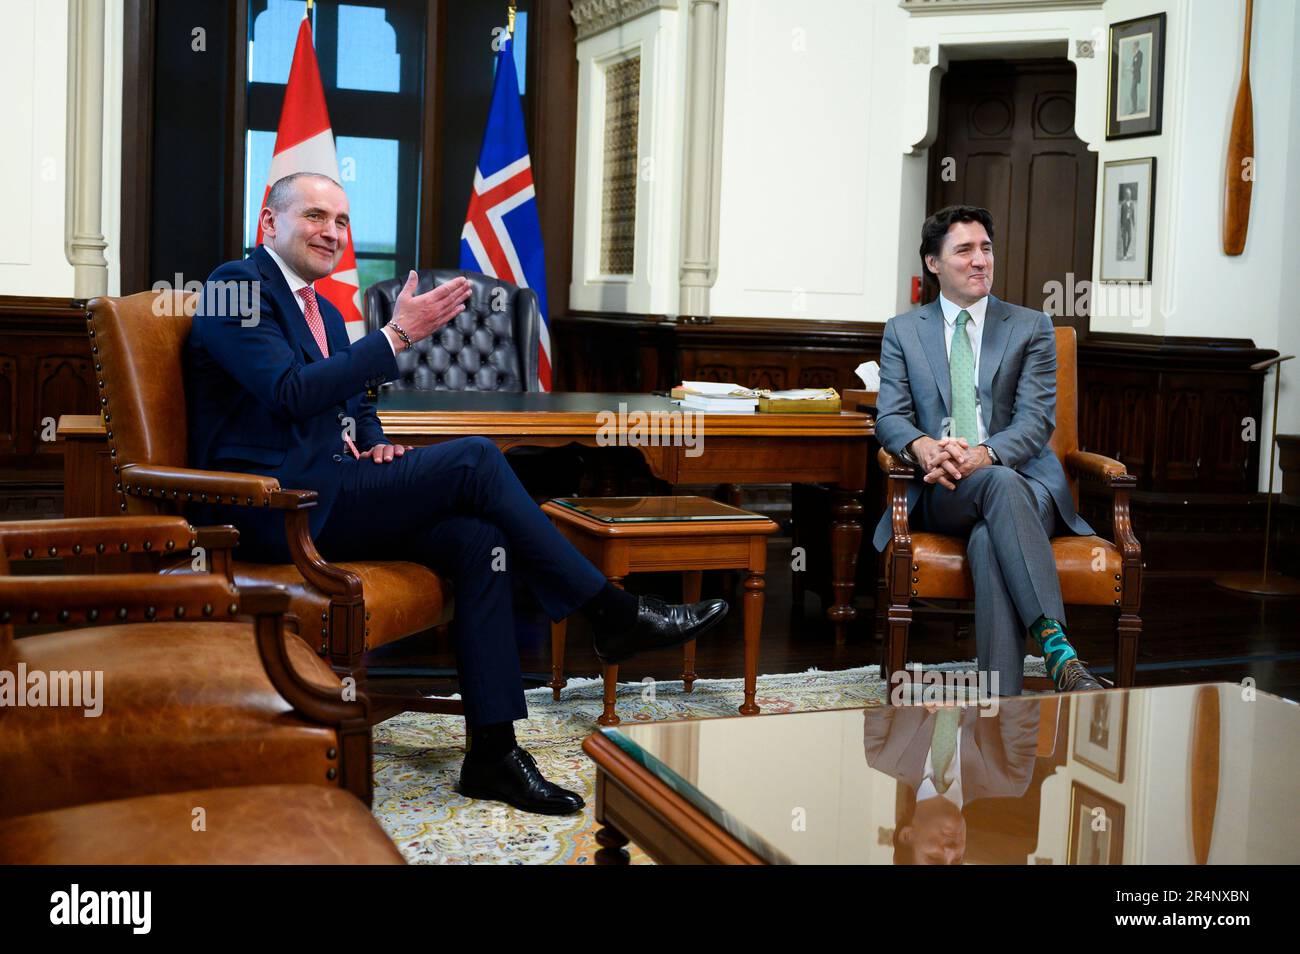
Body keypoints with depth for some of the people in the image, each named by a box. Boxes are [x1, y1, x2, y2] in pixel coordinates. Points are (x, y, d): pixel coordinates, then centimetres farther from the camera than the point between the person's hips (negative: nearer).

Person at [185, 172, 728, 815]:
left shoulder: (324, 313, 23)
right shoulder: (237, 287, -5)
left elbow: (354, 406, 30)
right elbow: (292, 393, -19)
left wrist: (374, 445, 6)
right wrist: (395, 335, -19)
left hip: (322, 497, 8)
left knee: (477, 539, -17)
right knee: (474, 460, -20)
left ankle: (493, 751, -16)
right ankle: (613, 613, -12)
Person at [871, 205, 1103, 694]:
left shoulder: (1032, 327, 12)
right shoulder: (902, 331, 16)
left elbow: (1037, 419, 0)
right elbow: (890, 416, 5)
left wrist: (983, 454, -22)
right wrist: (922, 446, -21)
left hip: (1024, 480, 0)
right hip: (941, 494, 0)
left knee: (989, 541, -37)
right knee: (1002, 484, -37)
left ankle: (1001, 706, -42)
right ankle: (1057, 647, -48)